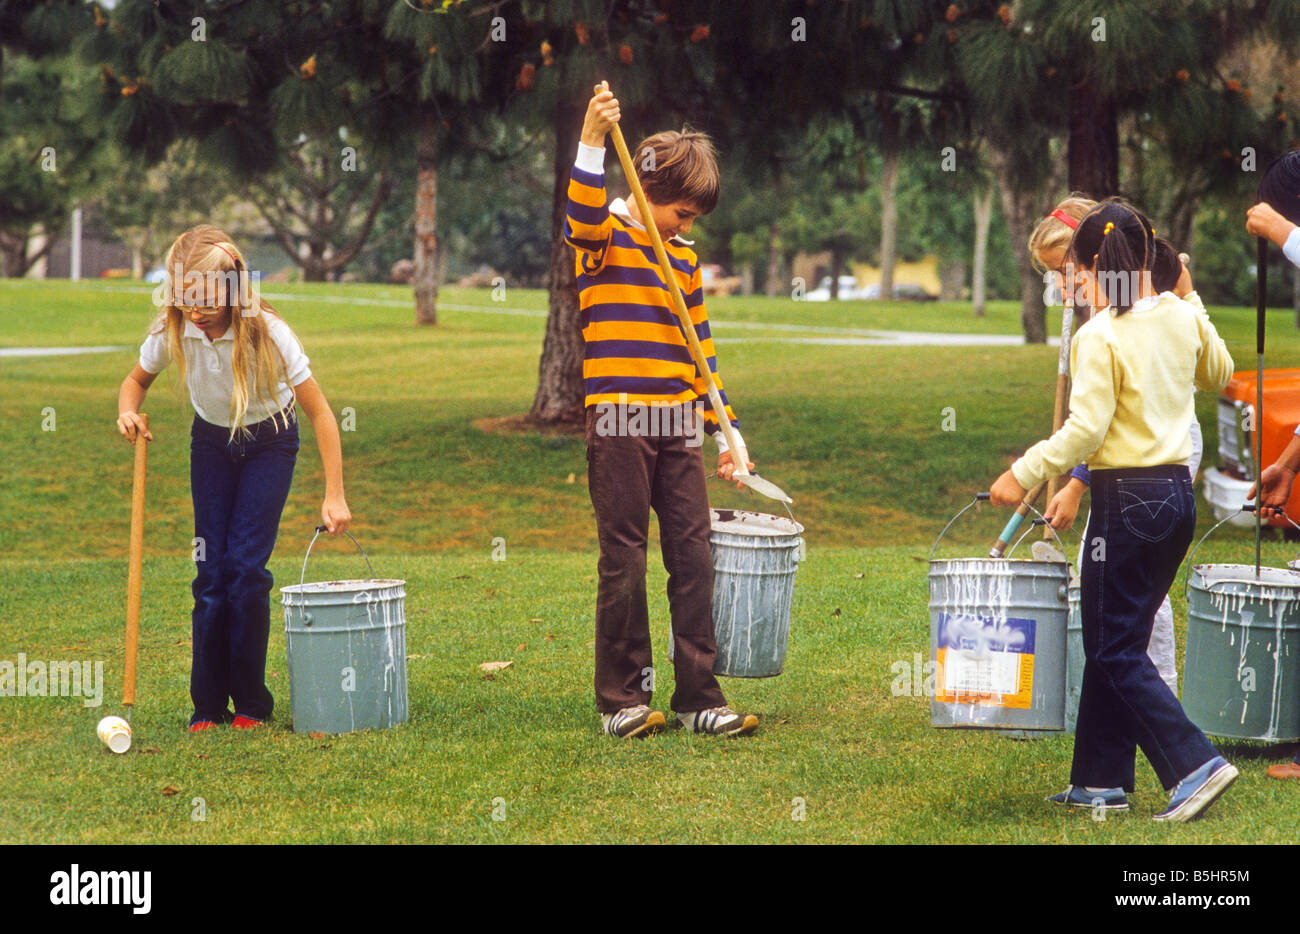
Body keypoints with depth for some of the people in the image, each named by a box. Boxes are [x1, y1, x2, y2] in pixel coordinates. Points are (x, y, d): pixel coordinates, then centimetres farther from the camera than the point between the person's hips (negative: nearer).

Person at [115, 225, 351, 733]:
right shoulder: (170, 332, -21)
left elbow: (320, 413, -23)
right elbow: (137, 379, 2)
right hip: (211, 441, 3)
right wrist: (129, 411, -22)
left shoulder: (265, 332, -30)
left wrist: (334, 496, -28)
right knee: (211, 569, -5)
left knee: (247, 566, -13)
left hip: (269, 441, -3)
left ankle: (251, 703, 0)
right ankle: (207, 705, 1)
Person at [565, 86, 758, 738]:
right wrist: (592, 141, -39)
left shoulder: (684, 258, 17)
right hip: (619, 420, -6)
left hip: (678, 424, 6)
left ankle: (699, 698, 6)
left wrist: (725, 428, 17)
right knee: (624, 560, -3)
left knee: (693, 557, 2)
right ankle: (621, 701, 5)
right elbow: (583, 219, -27)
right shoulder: (605, 238, -1)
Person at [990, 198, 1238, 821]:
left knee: (1114, 652, 0)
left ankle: (1194, 764, -11)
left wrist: (1022, 476, -13)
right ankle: (1100, 779, 17)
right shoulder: (1184, 317, 4)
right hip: (1178, 494, 7)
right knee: (1114, 643, 15)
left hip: (1127, 500, -7)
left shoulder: (1098, 338, -15)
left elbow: (1085, 430, -20)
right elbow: (1218, 376, 22)